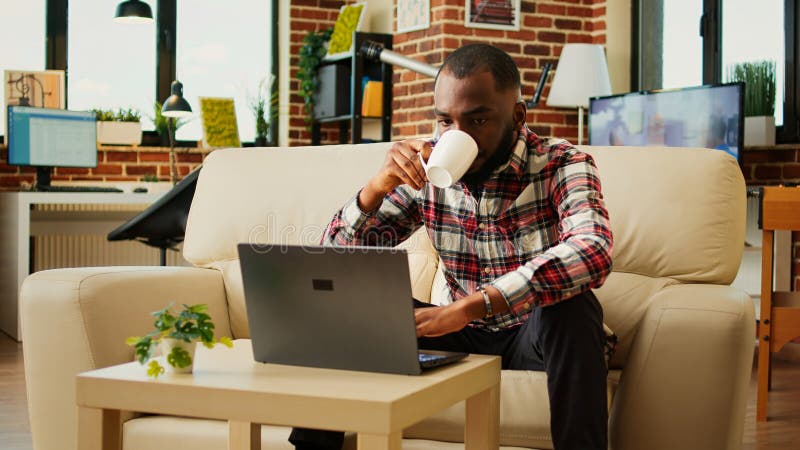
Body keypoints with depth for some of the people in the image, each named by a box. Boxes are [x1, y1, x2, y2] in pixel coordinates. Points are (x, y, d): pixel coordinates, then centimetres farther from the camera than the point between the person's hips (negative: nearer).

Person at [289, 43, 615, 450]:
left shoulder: (561, 165, -17)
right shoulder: (427, 172, -6)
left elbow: (593, 252, -38)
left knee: (573, 310, -34)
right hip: (462, 330, 4)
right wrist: (379, 185, -25)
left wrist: (468, 306, -44)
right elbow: (338, 255, -5)